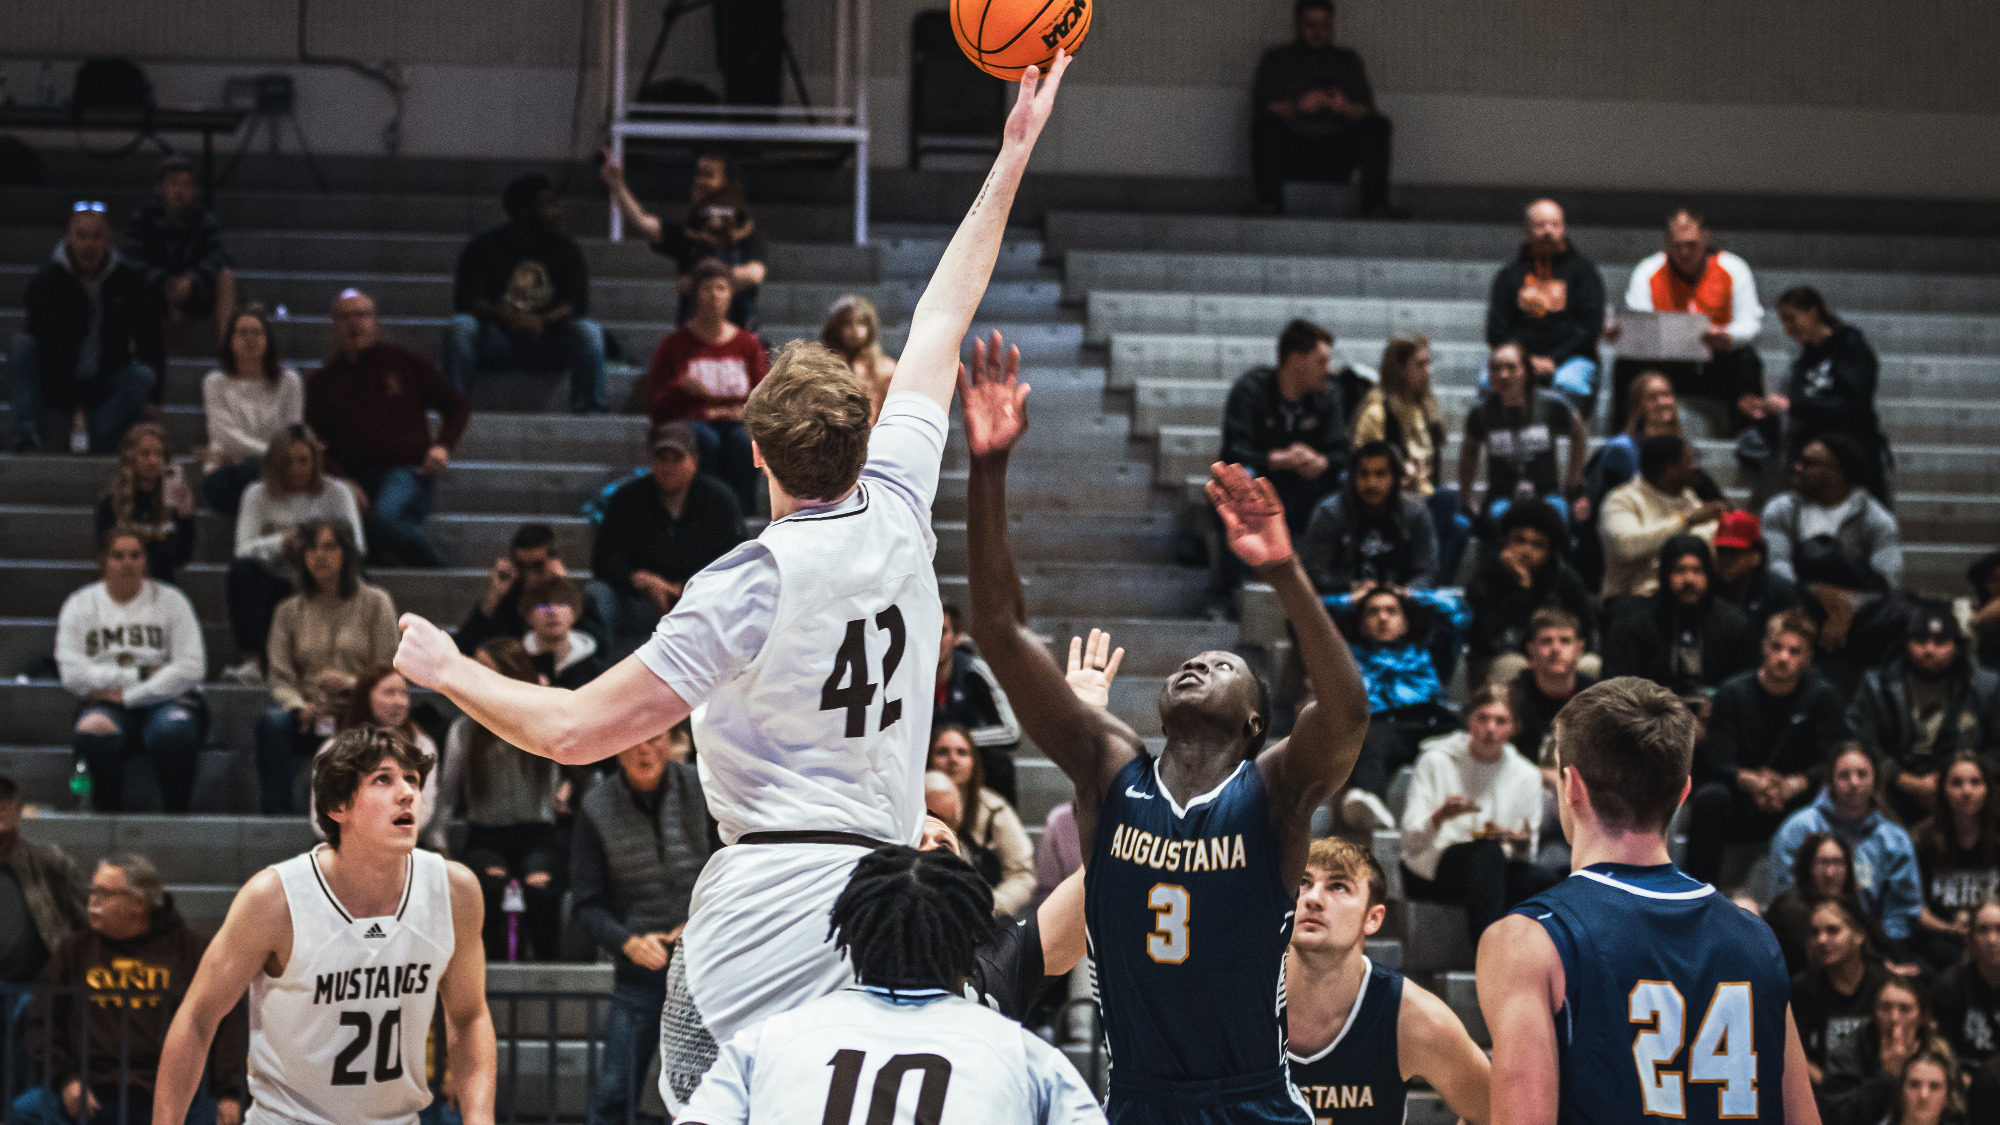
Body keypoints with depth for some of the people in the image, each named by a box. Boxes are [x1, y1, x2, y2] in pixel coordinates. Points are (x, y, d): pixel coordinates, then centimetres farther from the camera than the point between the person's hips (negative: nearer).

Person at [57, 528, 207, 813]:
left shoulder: (170, 600, 9)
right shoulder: (80, 605, 10)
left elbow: (191, 668, -3)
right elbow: (73, 675, -2)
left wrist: (128, 697, -9)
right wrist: (140, 674, -7)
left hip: (165, 698, 0)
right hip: (107, 703, 0)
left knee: (174, 731, -37)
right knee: (94, 731, -36)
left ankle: (177, 815, -24)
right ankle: (110, 815, -26)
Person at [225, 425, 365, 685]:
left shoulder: (335, 493, 8)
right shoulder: (258, 495, 9)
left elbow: (357, 547, -4)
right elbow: (244, 549, -5)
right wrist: (281, 542, -24)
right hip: (275, 586, 1)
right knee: (242, 568, -30)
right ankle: (250, 661, -39)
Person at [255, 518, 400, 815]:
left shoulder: (375, 603, 9)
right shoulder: (290, 611, 15)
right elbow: (280, 677, 9)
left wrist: (350, 684, -15)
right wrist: (299, 706, -12)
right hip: (310, 711, 2)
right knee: (272, 723, -33)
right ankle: (276, 816, -36)